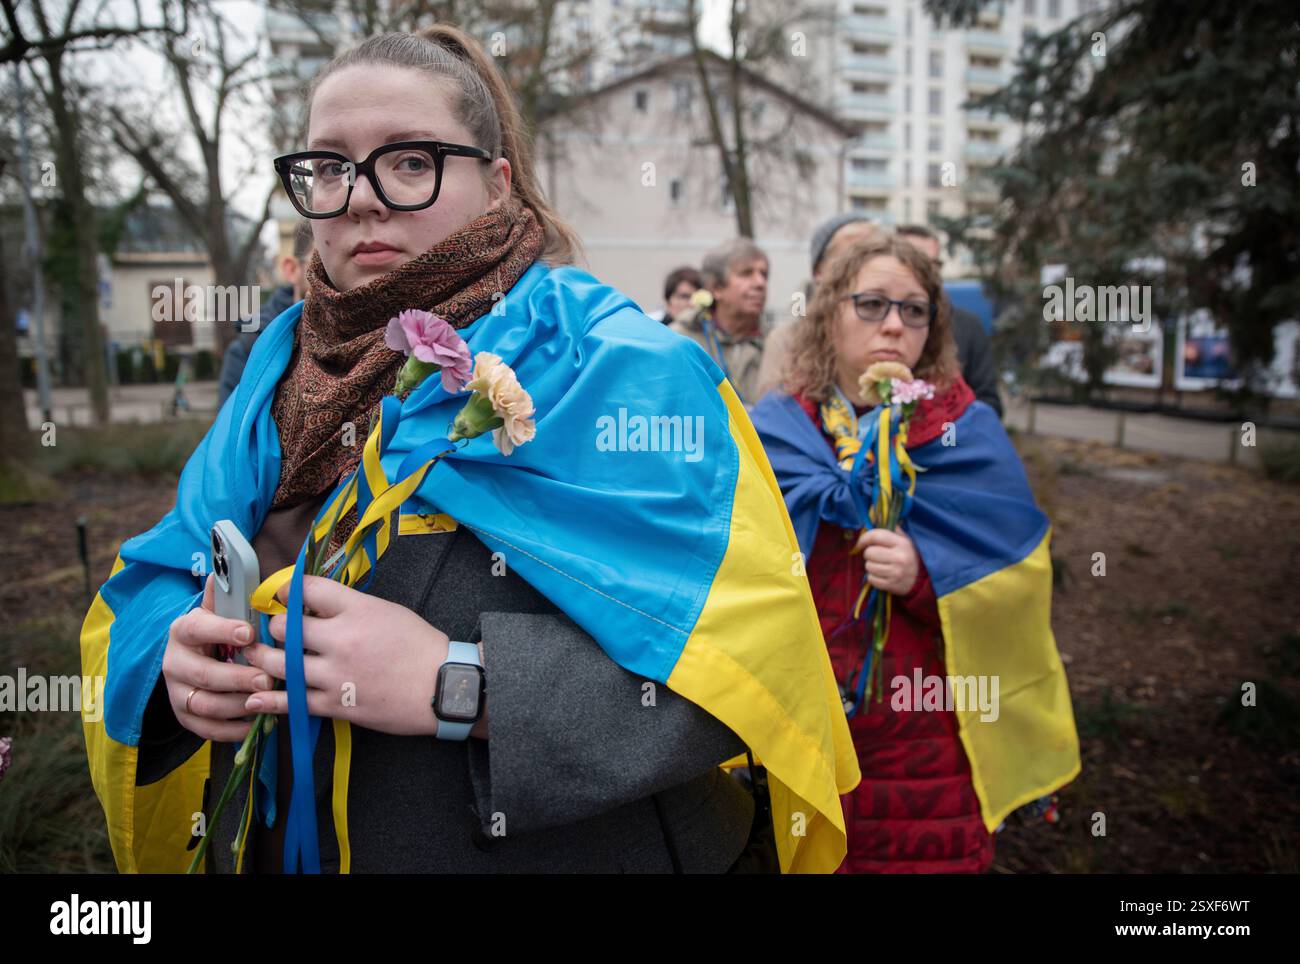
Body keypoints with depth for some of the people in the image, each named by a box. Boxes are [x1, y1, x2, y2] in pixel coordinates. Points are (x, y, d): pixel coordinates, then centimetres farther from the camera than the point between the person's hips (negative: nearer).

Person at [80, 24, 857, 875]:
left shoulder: (613, 365, -16)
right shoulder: (282, 371, 3)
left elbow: (741, 643, -25)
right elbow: (153, 587, 7)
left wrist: (455, 685, -30)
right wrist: (173, 663, -15)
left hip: (553, 849, -5)